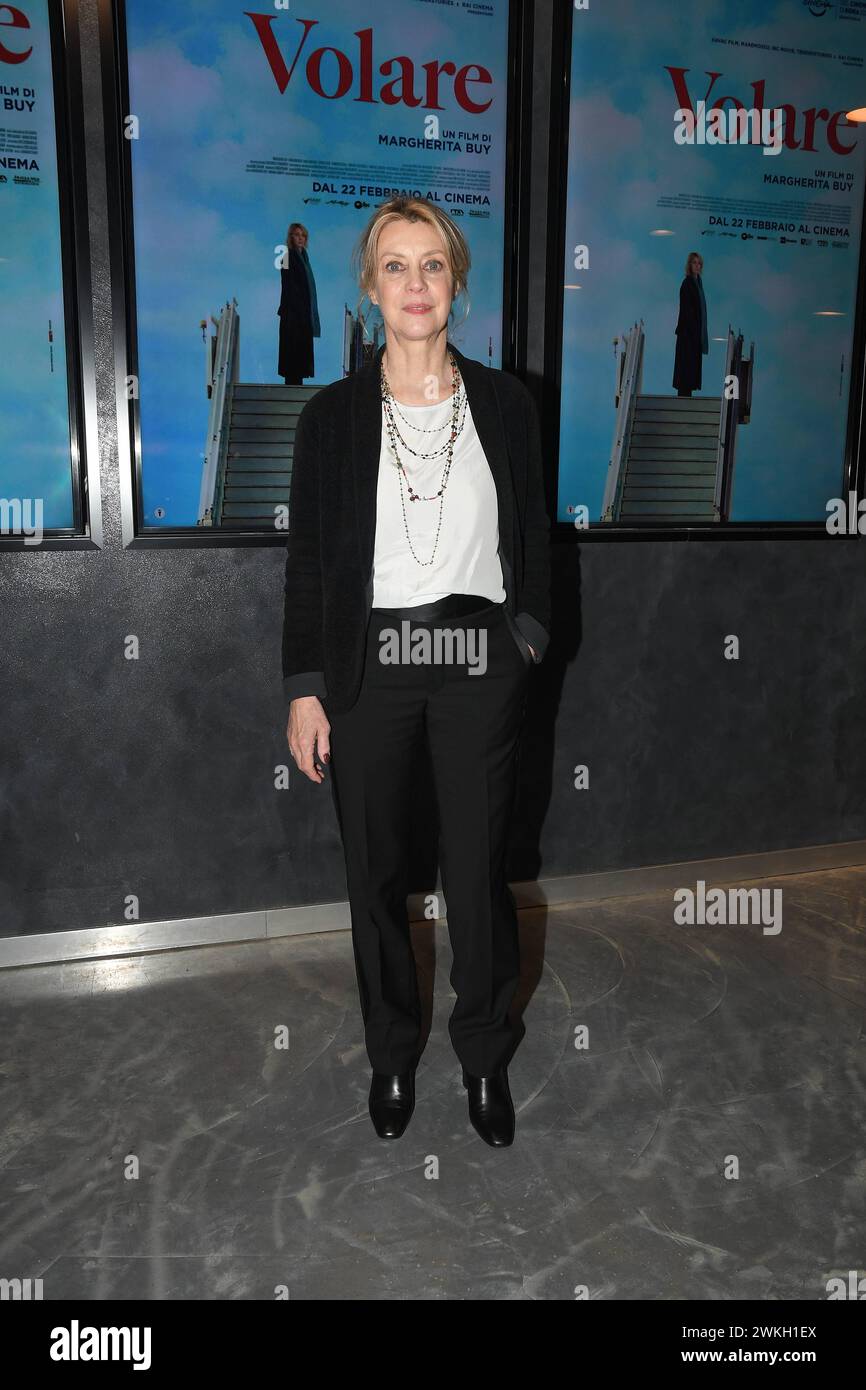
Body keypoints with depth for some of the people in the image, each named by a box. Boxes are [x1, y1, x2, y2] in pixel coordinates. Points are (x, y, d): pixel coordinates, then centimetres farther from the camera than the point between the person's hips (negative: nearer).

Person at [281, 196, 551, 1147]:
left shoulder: (505, 405, 4)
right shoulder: (333, 414, 1)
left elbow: (534, 540, 11)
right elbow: (308, 560, 1)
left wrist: (527, 632, -1)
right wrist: (304, 691, -3)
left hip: (478, 666, 0)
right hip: (369, 665, 0)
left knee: (479, 867, 5)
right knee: (376, 870, 10)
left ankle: (485, 1057, 28)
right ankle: (392, 1052, 31)